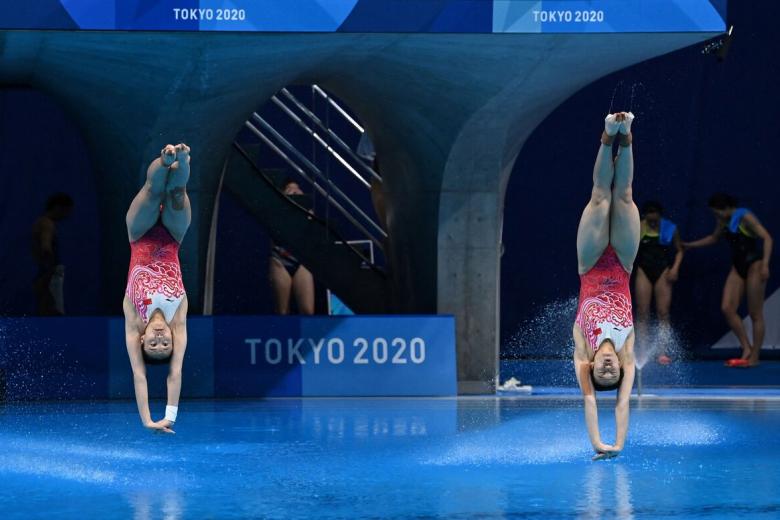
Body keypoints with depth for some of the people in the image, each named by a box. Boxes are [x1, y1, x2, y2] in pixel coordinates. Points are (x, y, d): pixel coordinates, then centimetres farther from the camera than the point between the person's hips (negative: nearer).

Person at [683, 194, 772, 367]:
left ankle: (754, 357, 0)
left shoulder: (745, 218, -15)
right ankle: (746, 348, 3)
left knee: (755, 313, -4)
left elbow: (767, 238, -20)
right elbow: (714, 238, 30)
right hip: (738, 267, 8)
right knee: (727, 308, -4)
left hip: (754, 266, -8)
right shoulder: (724, 222, 9)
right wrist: (689, 245, 31)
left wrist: (765, 264, -30)